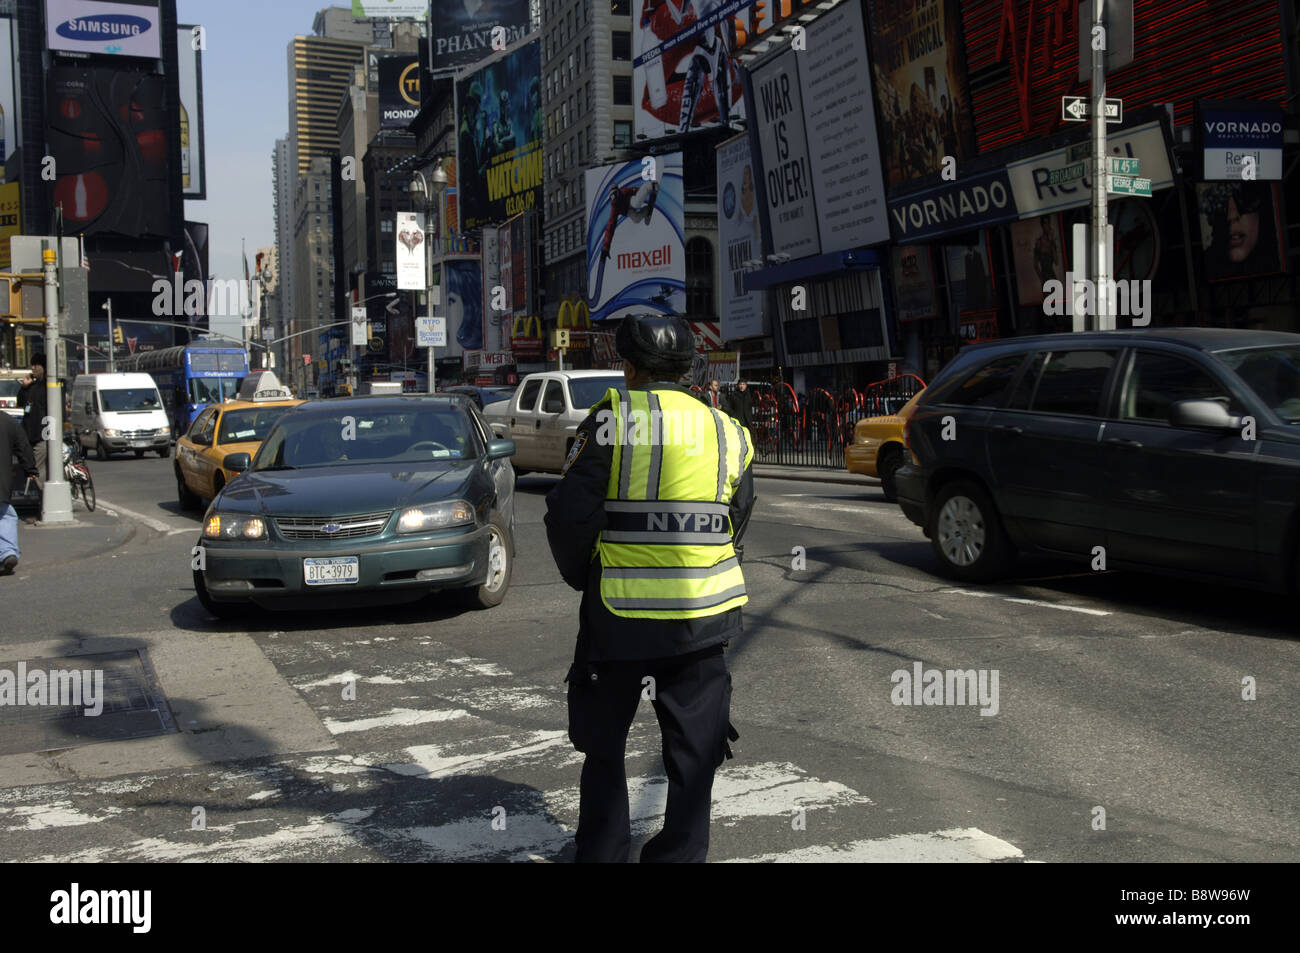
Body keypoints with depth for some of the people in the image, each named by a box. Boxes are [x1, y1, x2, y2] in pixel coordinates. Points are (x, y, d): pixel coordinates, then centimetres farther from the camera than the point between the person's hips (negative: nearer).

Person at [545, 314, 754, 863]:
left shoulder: (614, 417, -9)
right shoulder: (727, 432, 6)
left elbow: (569, 514, -13)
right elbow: (736, 526, 11)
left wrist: (580, 576, 4)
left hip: (620, 613, -3)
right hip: (702, 615, 3)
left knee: (604, 746, 14)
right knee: (693, 751, 12)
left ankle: (603, 852, 22)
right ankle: (681, 853, 17)